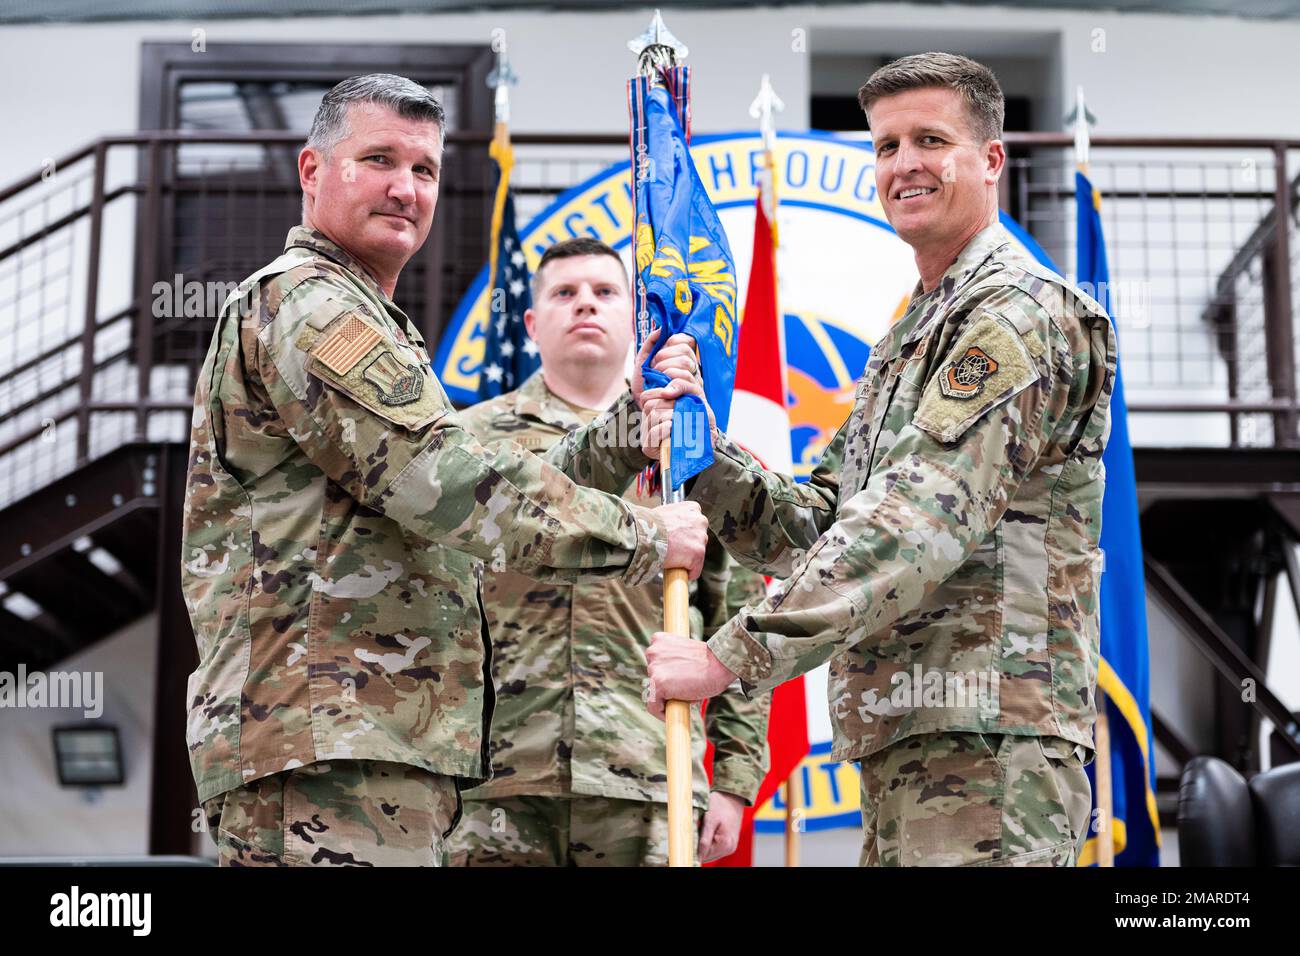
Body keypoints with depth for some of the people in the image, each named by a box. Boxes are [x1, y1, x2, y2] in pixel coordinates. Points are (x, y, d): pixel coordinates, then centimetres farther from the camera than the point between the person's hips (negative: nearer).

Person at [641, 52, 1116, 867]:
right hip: (902, 750, 9)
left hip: (988, 746, -9)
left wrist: (730, 656, -25)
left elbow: (919, 525, -21)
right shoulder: (905, 344, 23)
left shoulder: (1019, 315, -8)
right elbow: (815, 531, 17)